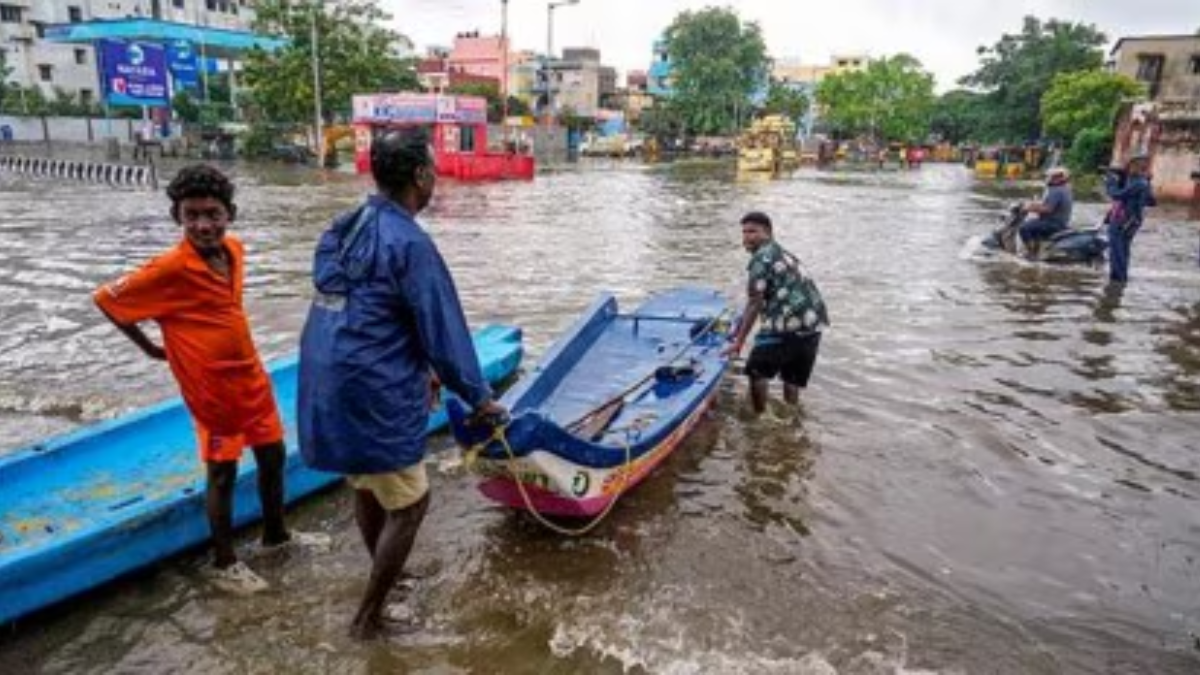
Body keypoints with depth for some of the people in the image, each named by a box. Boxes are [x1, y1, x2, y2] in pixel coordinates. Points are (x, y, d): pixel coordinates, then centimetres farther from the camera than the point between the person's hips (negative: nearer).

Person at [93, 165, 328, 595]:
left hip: (250, 374, 7)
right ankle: (224, 564, 24)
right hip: (210, 385, -7)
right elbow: (106, 299, -11)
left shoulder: (234, 249, -1)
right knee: (223, 472, 6)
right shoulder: (171, 268, -21)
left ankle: (275, 534, 38)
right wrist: (150, 348, -2)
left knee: (273, 455, 17)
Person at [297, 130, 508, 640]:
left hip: (327, 390, 9)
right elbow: (443, 331, -15)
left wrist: (419, 373, 20)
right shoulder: (408, 242, -18)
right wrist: (478, 397, -1)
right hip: (373, 398, -9)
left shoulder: (340, 231, 9)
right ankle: (368, 618, 19)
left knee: (366, 488, 25)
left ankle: (386, 580, 46)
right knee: (409, 503, 8)